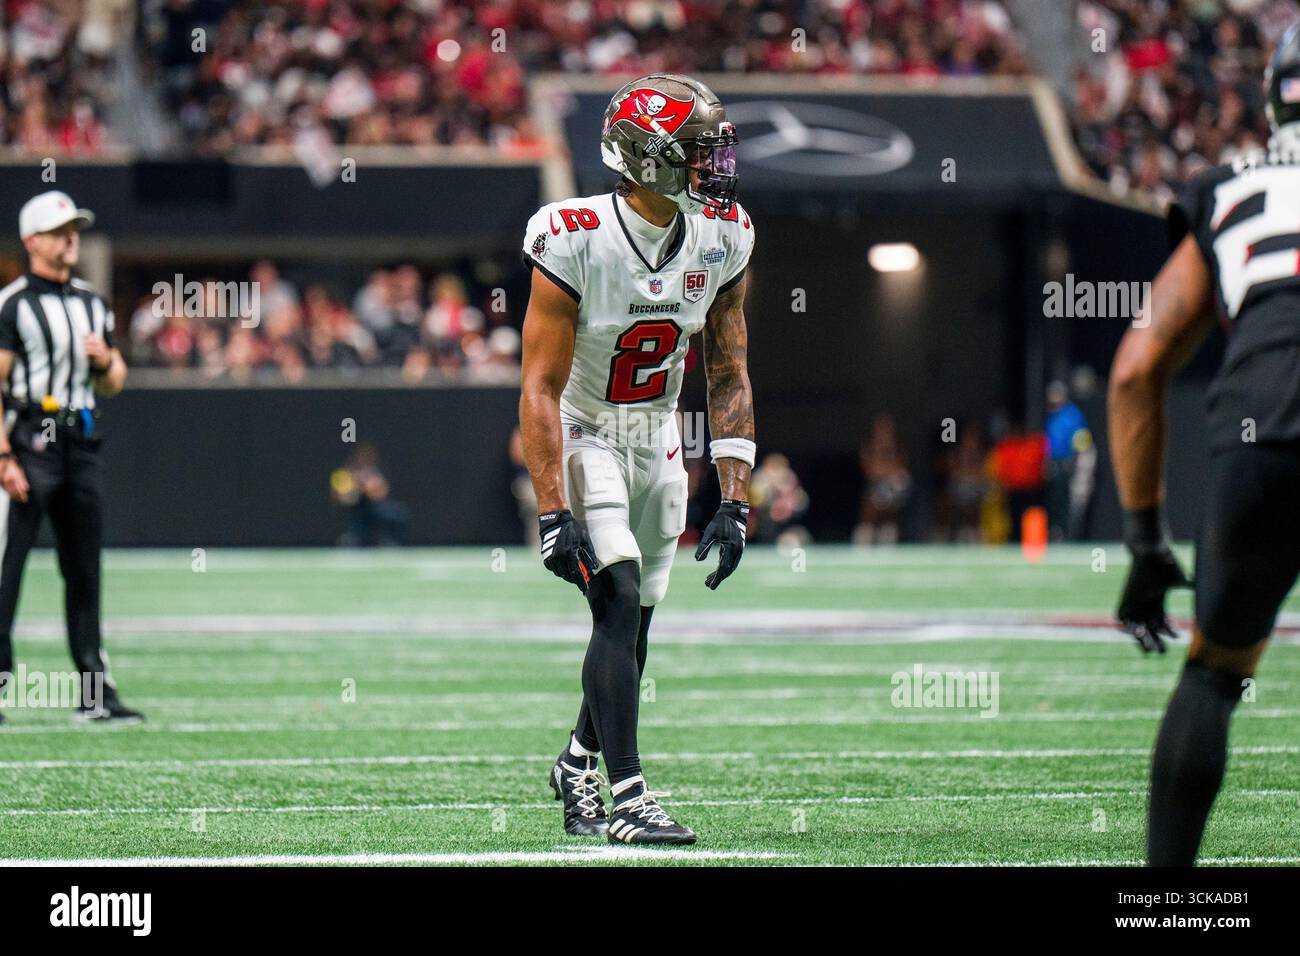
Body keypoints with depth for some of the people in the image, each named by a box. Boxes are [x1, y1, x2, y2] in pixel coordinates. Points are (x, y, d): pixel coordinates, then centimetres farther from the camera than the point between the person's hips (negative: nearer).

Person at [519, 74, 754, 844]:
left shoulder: (721, 239, -8)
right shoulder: (575, 242, -24)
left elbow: (729, 377, -1)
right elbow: (541, 389, -23)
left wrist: (734, 502, -7)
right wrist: (555, 513, -29)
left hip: (657, 442, 5)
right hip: (583, 436, -5)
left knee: (633, 629, 9)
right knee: (619, 601, -19)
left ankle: (577, 769, 32)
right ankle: (627, 799, -17)